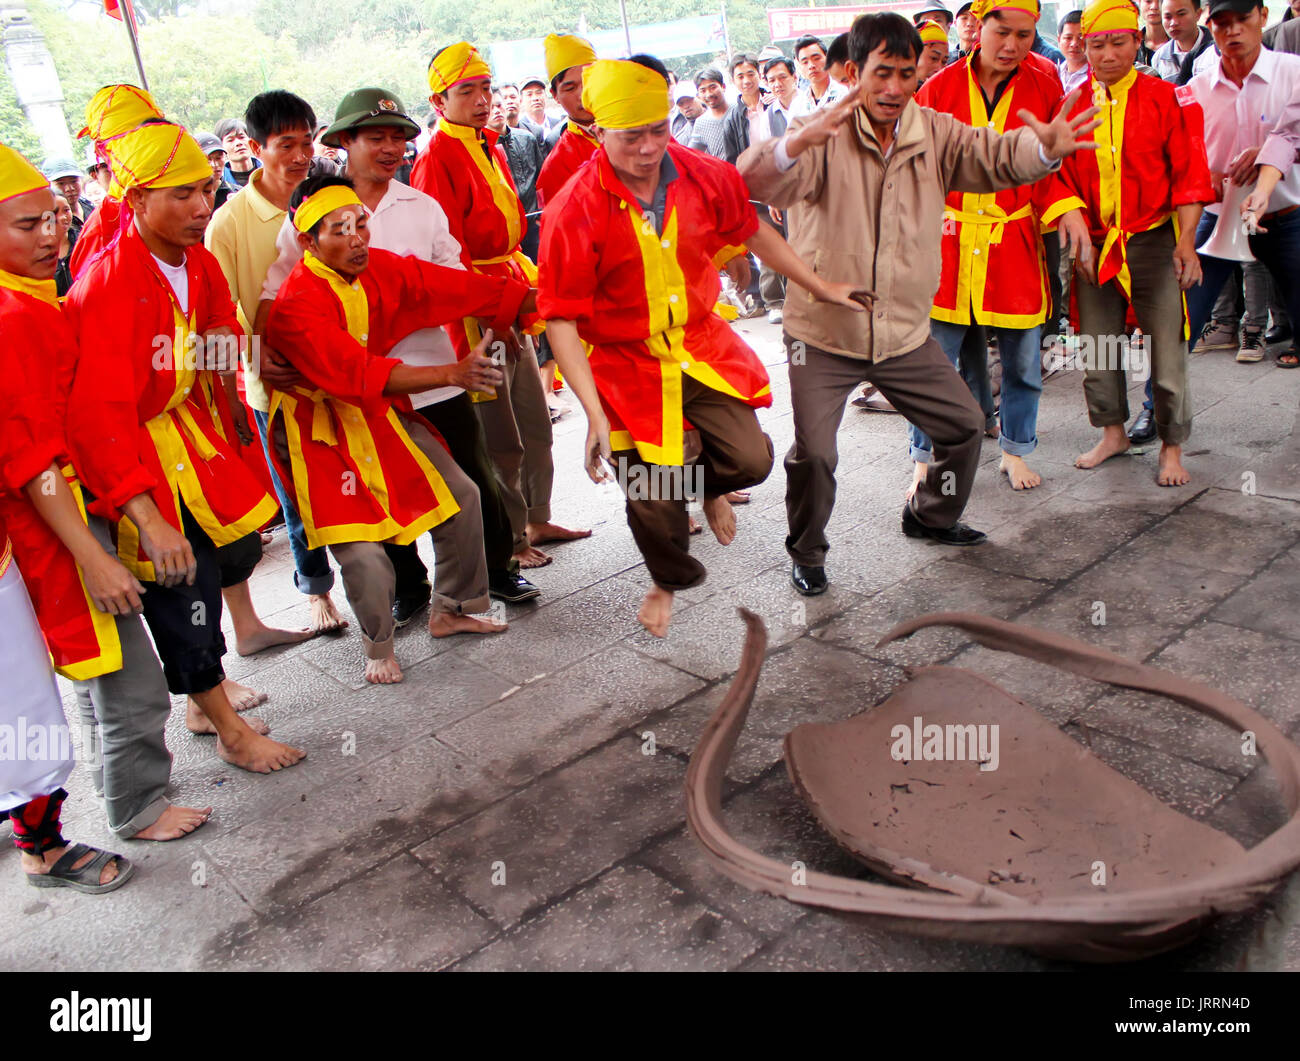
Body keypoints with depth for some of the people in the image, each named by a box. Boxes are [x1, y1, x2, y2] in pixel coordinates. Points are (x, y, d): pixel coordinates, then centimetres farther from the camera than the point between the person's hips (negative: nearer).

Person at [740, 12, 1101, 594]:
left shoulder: (935, 133, 2)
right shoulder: (823, 136, -13)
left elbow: (994, 156, -8)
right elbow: (754, 181, -29)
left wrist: (1044, 146, -31)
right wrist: (795, 144, -51)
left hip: (906, 332, 5)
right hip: (823, 334, -5)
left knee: (964, 423, 14)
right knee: (813, 452, -12)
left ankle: (930, 516, 41)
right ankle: (807, 554, 15)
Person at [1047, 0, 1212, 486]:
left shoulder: (1168, 99, -1)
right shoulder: (1071, 106, 4)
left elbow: (1189, 173, -2)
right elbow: (1059, 172, 3)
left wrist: (1186, 242, -9)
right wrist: (1073, 218, -16)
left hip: (1153, 242, -2)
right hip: (1096, 246, 3)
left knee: (1166, 349, -1)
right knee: (1097, 350, 10)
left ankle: (1172, 447, 14)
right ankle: (1113, 433, 29)